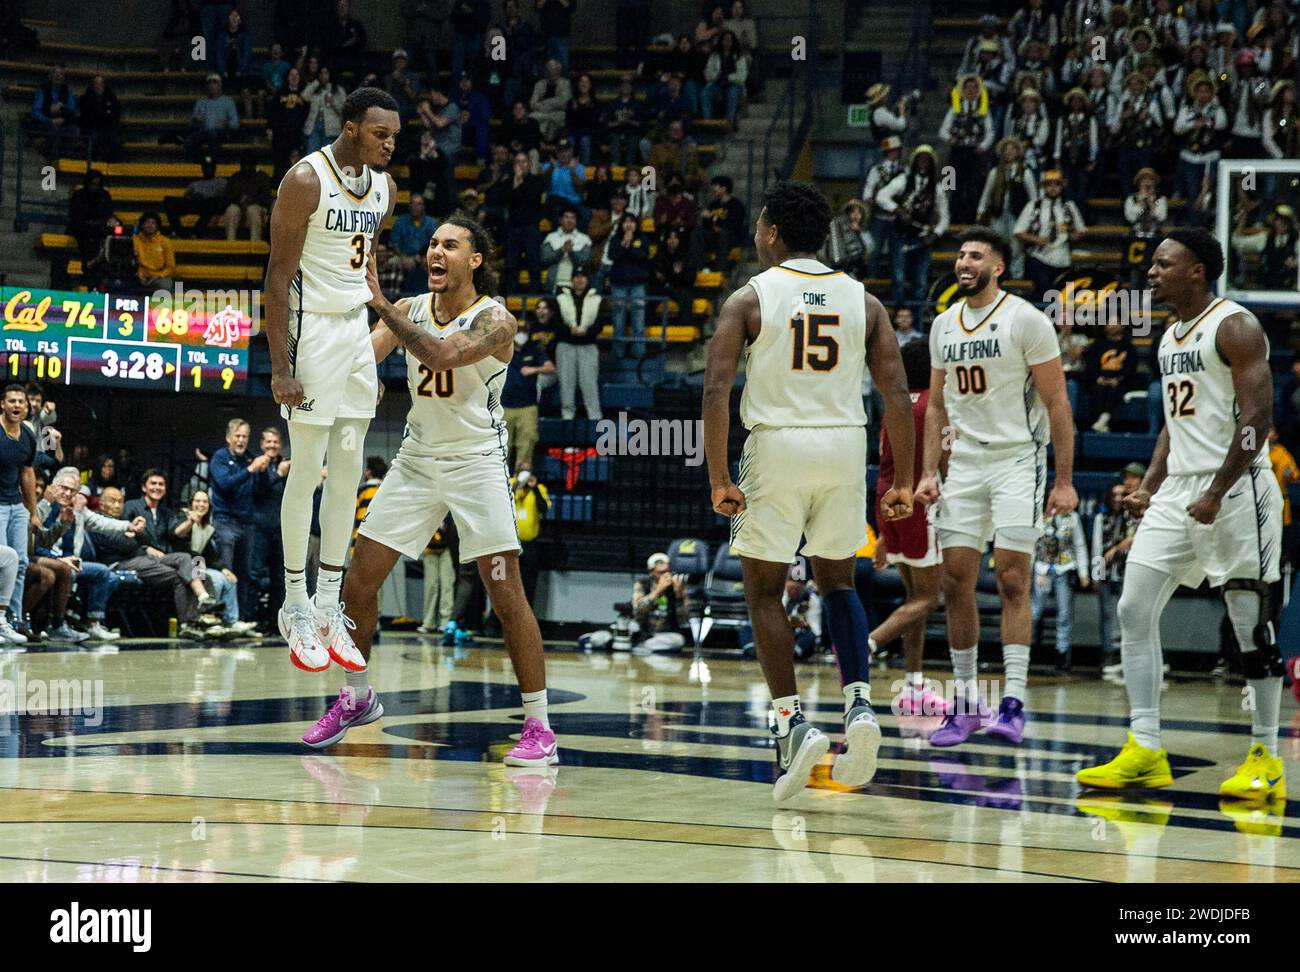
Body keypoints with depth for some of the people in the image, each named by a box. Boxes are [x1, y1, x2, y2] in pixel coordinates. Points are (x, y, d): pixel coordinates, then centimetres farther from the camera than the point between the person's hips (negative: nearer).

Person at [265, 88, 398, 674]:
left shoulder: (383, 186, 7)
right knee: (308, 469, -3)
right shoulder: (307, 181, -15)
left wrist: (374, 358, 15)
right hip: (313, 328, -7)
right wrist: (281, 366, -19)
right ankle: (296, 608, 7)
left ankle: (329, 608, 14)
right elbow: (278, 276, -15)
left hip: (357, 329, 7)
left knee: (349, 470, 8)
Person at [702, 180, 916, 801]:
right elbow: (897, 395, 2)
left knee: (764, 590, 9)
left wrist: (719, 481, -6)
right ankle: (859, 705, 1)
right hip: (846, 446, 3)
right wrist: (903, 482, 7)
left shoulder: (749, 297, -1)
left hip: (778, 446, -3)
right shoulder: (862, 300, 8)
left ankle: (792, 723, -3)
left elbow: (716, 392, -10)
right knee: (837, 582, 20)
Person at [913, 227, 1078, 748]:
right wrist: (930, 472, 8)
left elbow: (1057, 403, -8)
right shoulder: (943, 325, 11)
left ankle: (1013, 702, -9)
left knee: (1012, 579, -11)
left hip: (1017, 460, -6)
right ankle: (966, 703, 10)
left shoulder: (1026, 319, -8)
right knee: (955, 582, 2)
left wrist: (1064, 481, -12)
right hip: (963, 465, 6)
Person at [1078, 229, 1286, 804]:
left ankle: (1266, 759, 7)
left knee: (1252, 623, -2)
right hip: (1179, 489, 9)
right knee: (1134, 609, 0)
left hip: (1236, 488, -9)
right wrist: (1148, 489, 12)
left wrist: (1216, 494, -21)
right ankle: (1144, 750, 3)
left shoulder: (1234, 326, -10)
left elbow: (1256, 417, -17)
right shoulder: (1170, 337, 17)